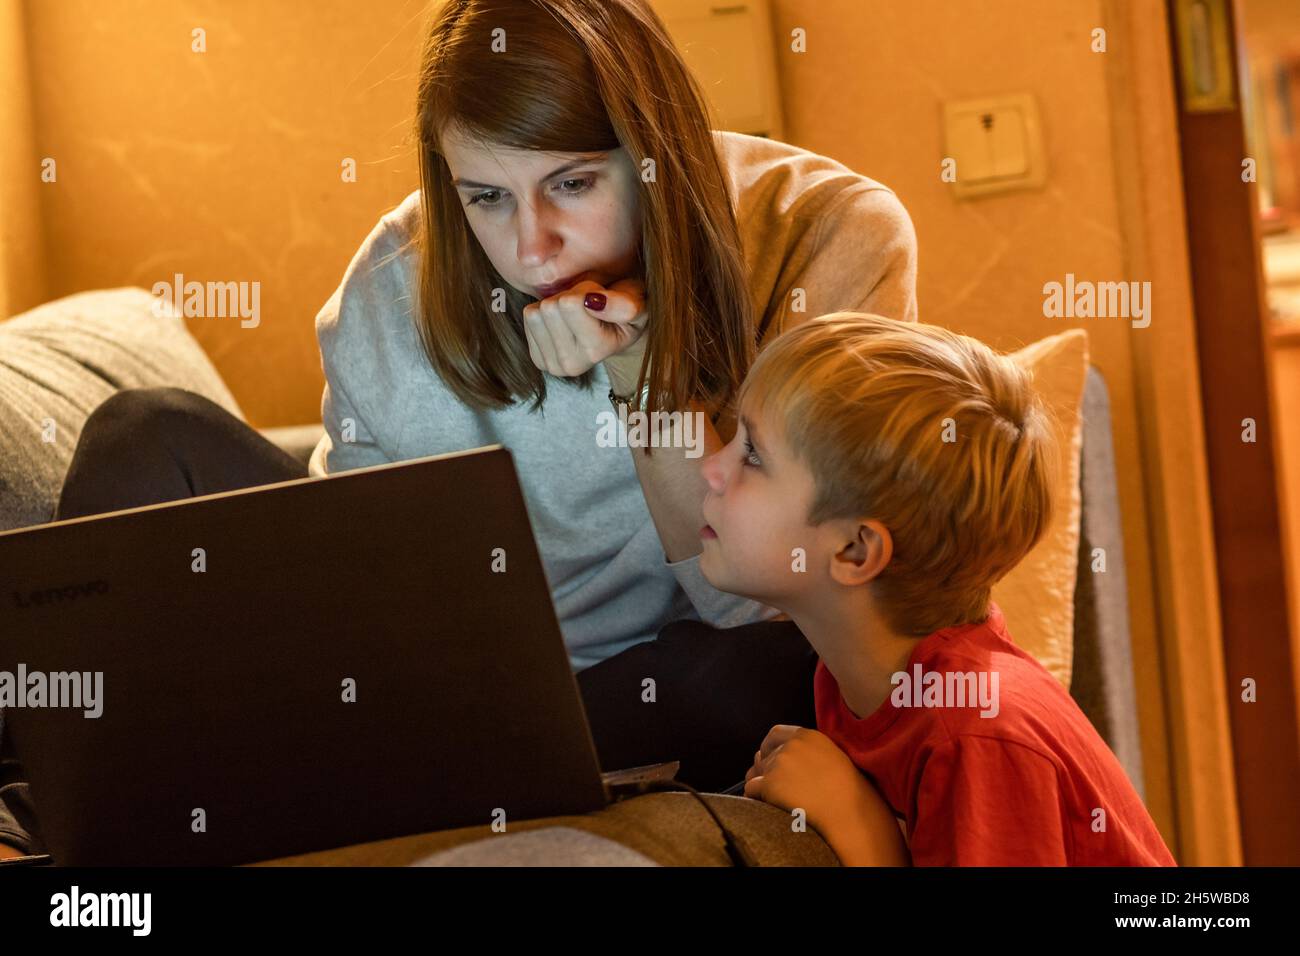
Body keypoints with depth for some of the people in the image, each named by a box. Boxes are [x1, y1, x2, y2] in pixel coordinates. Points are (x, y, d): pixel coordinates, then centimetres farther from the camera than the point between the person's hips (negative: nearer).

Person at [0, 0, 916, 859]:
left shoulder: (834, 237, -20)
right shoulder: (402, 281, -12)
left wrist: (641, 370, -32)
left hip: (660, 683, -2)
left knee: (776, 672, -38)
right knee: (153, 439, -6)